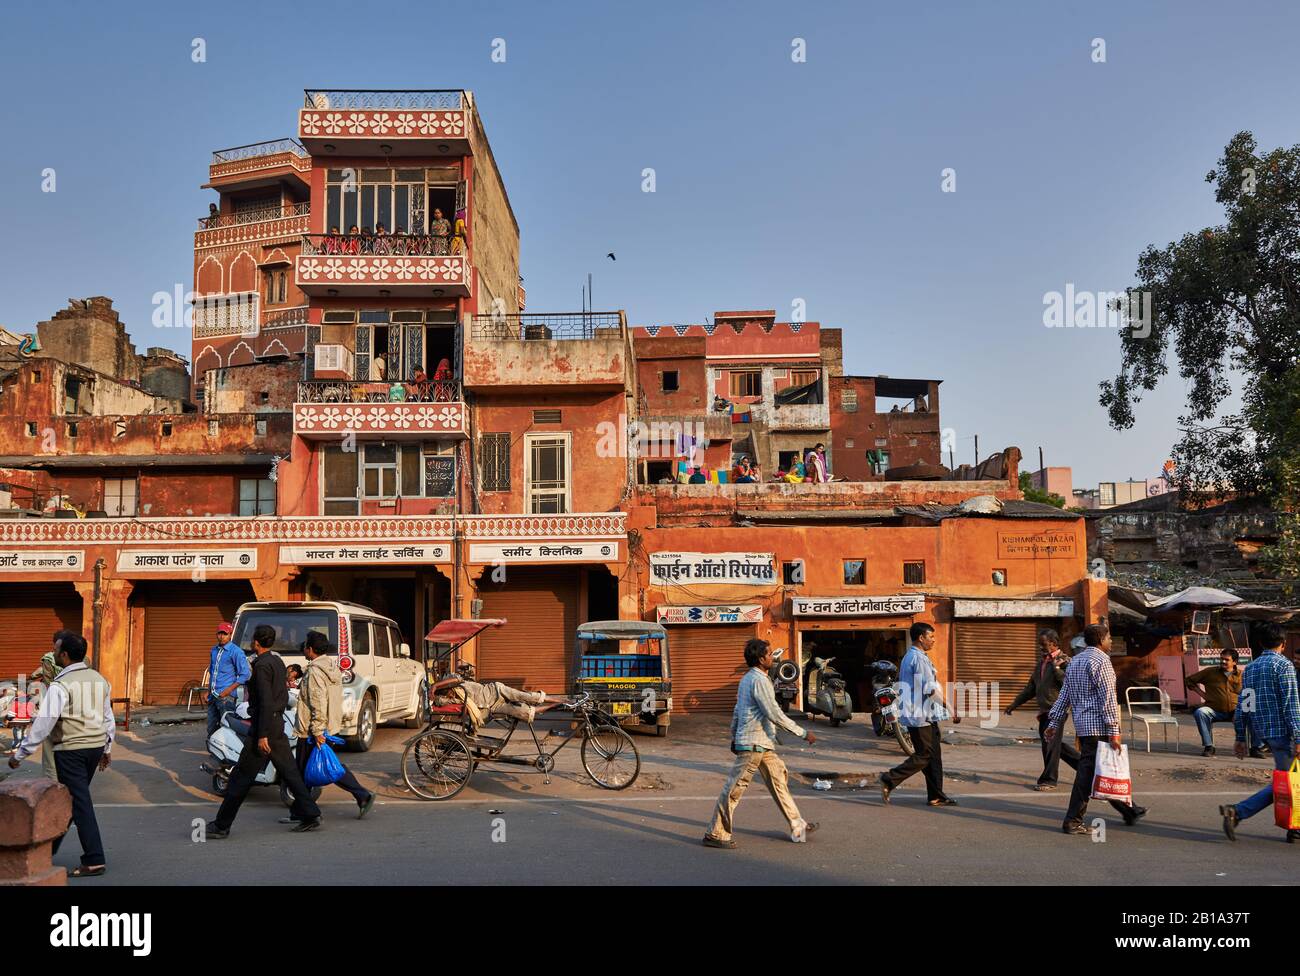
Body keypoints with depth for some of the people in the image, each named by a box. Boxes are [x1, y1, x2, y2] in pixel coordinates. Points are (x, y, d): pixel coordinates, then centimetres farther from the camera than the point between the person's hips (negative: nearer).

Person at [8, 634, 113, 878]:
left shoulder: (60, 686, -15)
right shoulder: (99, 680, 8)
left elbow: (43, 724, -17)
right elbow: (108, 718, 14)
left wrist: (20, 754, -8)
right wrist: (106, 749, 24)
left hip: (70, 750, -7)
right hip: (95, 746, 7)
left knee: (80, 802, -4)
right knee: (68, 798, 20)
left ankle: (94, 860, -6)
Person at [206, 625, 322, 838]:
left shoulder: (262, 666, -15)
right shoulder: (277, 661, 12)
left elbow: (266, 702, -22)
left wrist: (262, 736, -23)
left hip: (264, 726, -9)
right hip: (278, 724, 9)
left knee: (241, 777, -2)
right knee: (289, 772, 10)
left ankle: (221, 825, 4)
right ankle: (310, 815, 8)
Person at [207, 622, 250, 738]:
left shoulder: (236, 652, -7)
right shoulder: (214, 650, 16)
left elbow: (245, 675, -11)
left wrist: (228, 690, -16)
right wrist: (208, 691, 18)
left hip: (226, 697, -7)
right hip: (213, 696, 8)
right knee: (211, 728, 11)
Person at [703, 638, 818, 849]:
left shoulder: (748, 678, 13)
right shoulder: (759, 681, -19)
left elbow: (736, 712, 18)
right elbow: (775, 715, -21)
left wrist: (733, 737, 23)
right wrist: (803, 734, -15)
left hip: (763, 745, 10)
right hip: (753, 744, -10)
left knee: (779, 781, 15)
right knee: (735, 789, -4)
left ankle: (797, 827, 22)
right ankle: (715, 835, 1)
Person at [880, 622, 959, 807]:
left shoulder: (910, 657, 16)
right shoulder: (919, 659, -16)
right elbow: (930, 689, -19)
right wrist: (949, 708, -11)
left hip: (926, 716, 10)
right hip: (920, 717, -10)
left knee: (934, 755, 10)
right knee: (924, 755, -6)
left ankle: (936, 796, 13)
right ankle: (890, 780, -3)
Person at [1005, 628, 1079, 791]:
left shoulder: (1064, 661, -7)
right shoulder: (1042, 662, 17)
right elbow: (1031, 687, 23)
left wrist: (1056, 668, -22)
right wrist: (1015, 704, 21)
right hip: (1045, 710, 8)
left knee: (1050, 744, -7)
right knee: (1056, 744, 14)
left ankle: (1048, 780, 2)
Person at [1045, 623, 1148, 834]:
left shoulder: (1074, 661, 16)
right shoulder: (1100, 660, -12)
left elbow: (1064, 695, 16)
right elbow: (1108, 697, -17)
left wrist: (1054, 723, 17)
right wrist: (1114, 730, -18)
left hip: (1082, 724, 9)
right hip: (1097, 726, -9)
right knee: (1087, 772, -6)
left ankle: (1128, 810, 29)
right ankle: (1073, 820, -5)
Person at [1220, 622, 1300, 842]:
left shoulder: (1250, 668, 12)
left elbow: (1242, 705, 11)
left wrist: (1240, 738, 15)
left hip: (1261, 732, 7)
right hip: (1281, 731, -7)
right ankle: (1237, 812, -13)